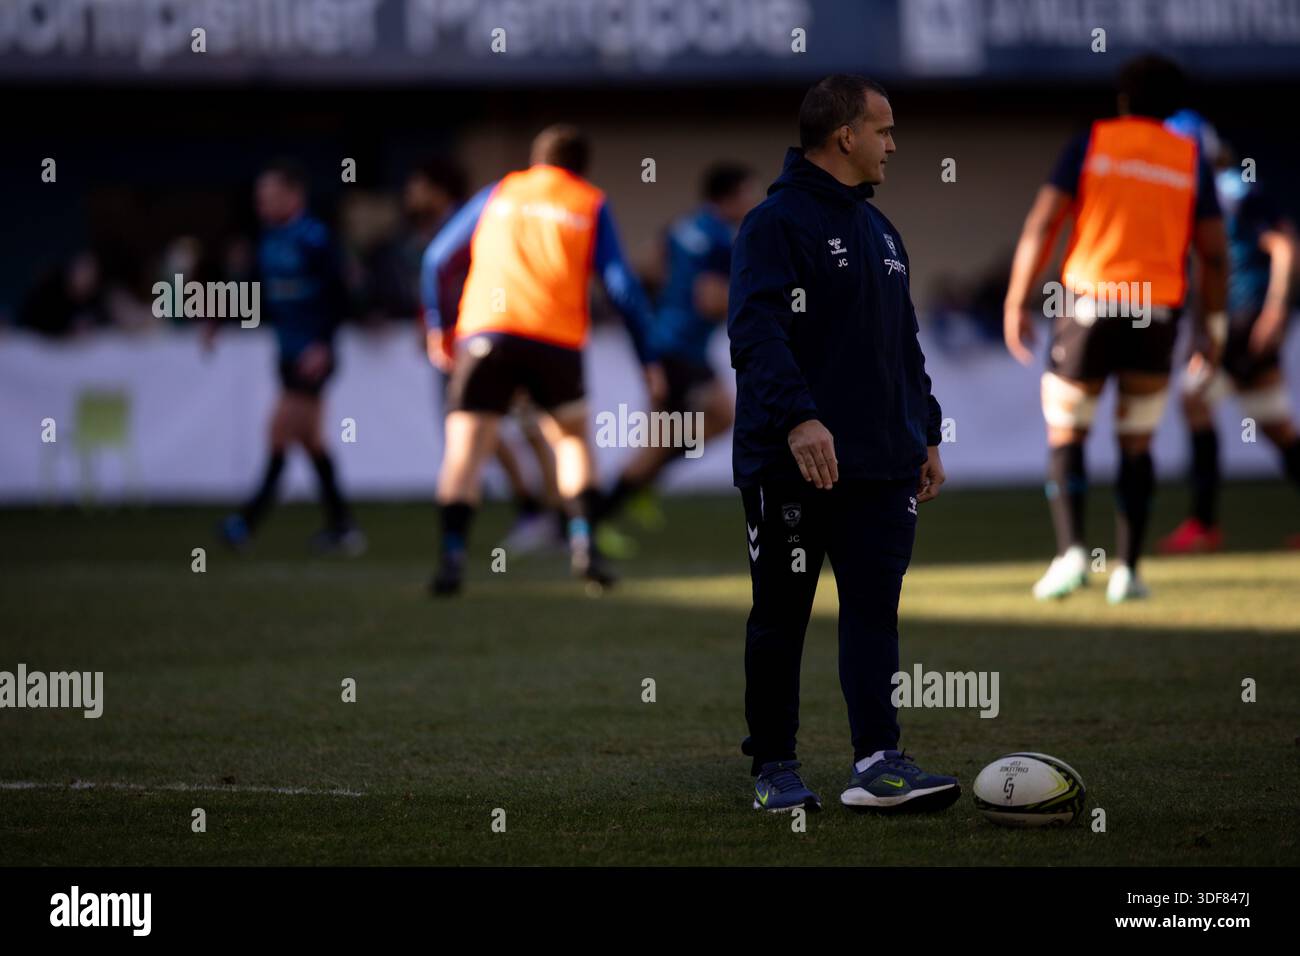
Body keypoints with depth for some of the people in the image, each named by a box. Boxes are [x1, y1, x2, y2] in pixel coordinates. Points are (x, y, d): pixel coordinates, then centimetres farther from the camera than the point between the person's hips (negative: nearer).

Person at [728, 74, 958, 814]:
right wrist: (798, 418, -33)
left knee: (874, 609, -4)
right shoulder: (777, 223, -9)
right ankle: (775, 768, 12)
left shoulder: (880, 232, 18)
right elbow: (757, 331, -22)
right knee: (781, 620, 3)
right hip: (790, 466, -7)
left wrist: (926, 434, 20)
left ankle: (879, 764, -10)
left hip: (880, 464, 7)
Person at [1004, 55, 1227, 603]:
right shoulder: (1189, 158, 8)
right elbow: (1214, 252, 4)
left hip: (1088, 303, -2)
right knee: (1137, 444, 12)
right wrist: (1211, 326, 11)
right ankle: (1126, 570, 6)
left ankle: (1071, 551, -10)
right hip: (1157, 312, 2)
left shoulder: (1092, 143, 3)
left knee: (1065, 434, 8)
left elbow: (1041, 224, -5)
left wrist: (1015, 302, 0)